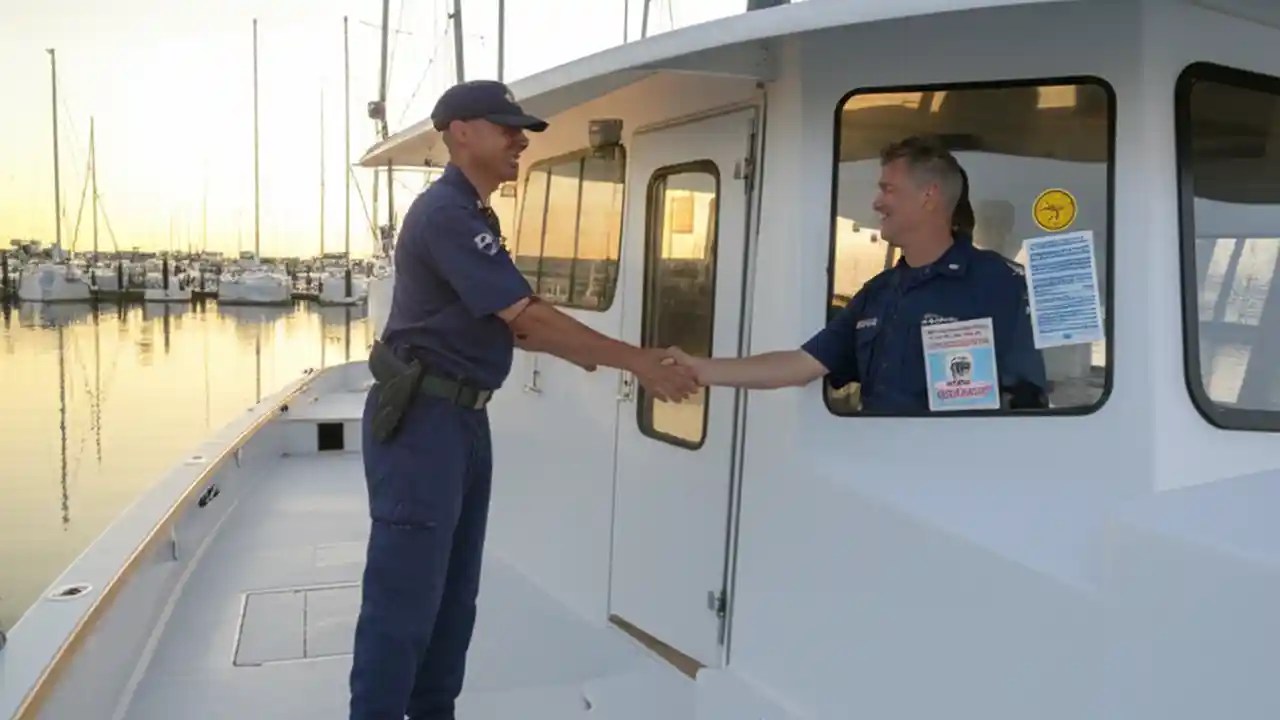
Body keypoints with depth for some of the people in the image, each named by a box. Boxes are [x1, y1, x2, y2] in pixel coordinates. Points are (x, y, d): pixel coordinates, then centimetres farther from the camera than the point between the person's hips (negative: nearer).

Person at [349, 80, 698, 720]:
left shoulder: (474, 215, 17)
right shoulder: (446, 213, -16)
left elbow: (503, 323, 17)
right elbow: (528, 316, -21)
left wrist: (586, 355, 5)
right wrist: (635, 361, -17)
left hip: (462, 418, 10)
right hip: (421, 419, -10)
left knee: (453, 592, 15)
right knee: (405, 594, -3)